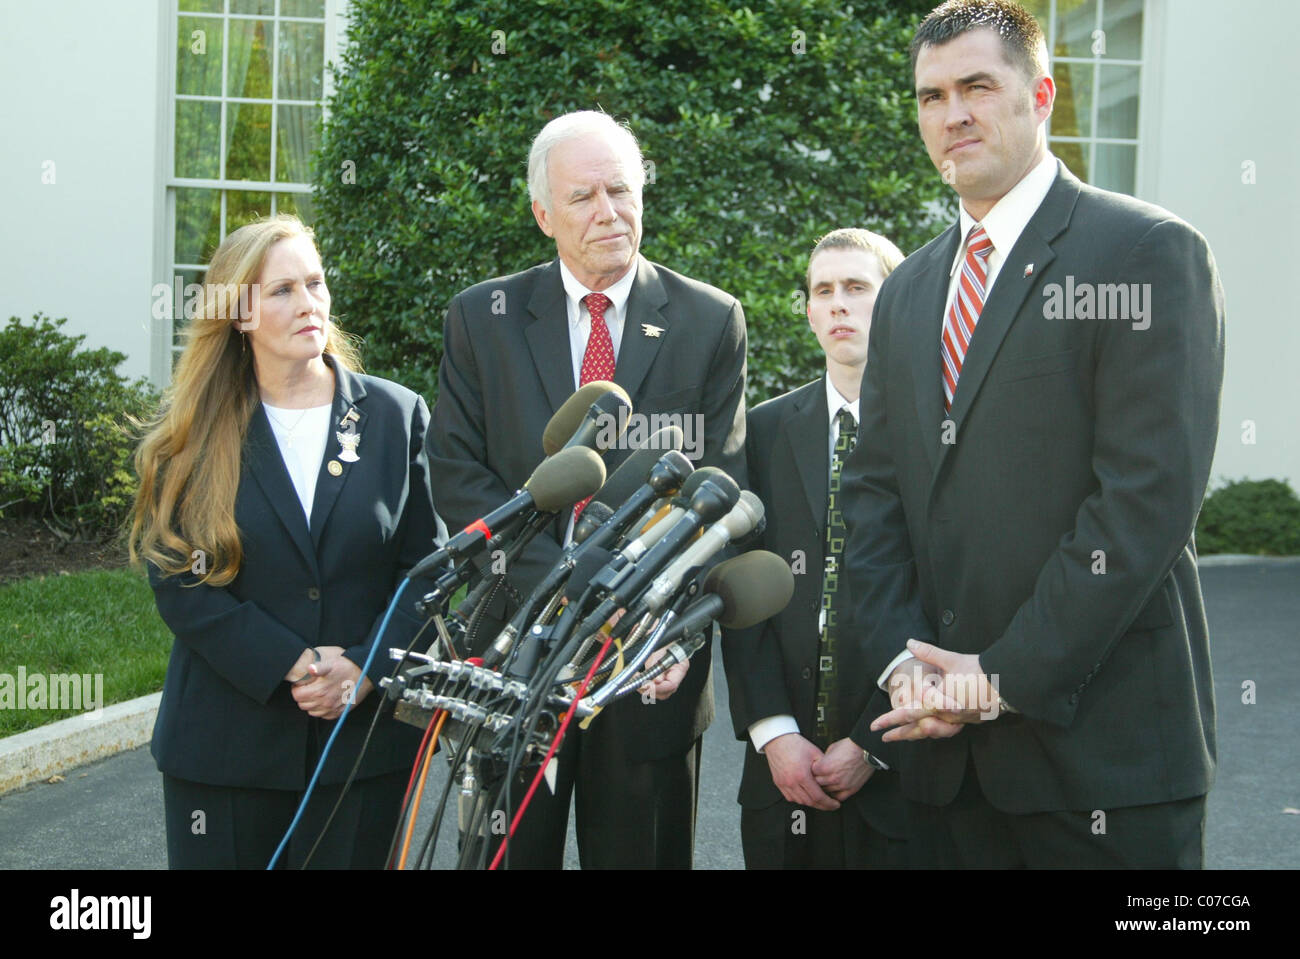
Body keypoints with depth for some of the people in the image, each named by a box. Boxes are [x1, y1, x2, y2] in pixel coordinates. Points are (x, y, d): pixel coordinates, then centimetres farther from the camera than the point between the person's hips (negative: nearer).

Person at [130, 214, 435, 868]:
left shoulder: (397, 416, 4)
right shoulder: (191, 434, 2)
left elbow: (424, 569, 3)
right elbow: (179, 583, -5)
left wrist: (364, 670, -12)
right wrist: (291, 665, -15)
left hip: (365, 735, 1)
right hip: (223, 745, 0)